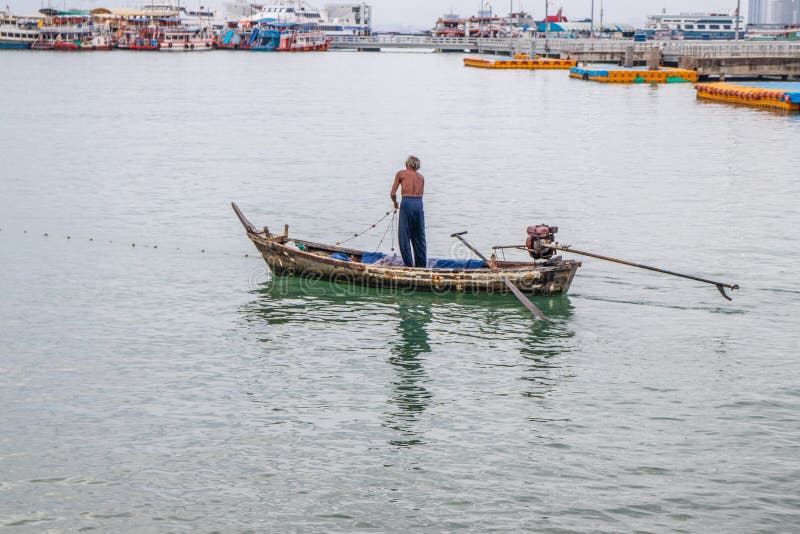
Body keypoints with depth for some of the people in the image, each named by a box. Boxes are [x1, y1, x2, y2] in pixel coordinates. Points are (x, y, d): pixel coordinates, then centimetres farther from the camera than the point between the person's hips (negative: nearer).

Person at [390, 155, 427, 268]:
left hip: (407, 203, -4)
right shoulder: (421, 177, 19)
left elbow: (392, 194, 6)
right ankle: (422, 265, 15)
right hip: (419, 204, 4)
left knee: (404, 236, 2)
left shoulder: (401, 173, 9)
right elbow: (420, 194, 14)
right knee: (419, 236, 12)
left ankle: (409, 265, -1)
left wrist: (395, 203, 24)